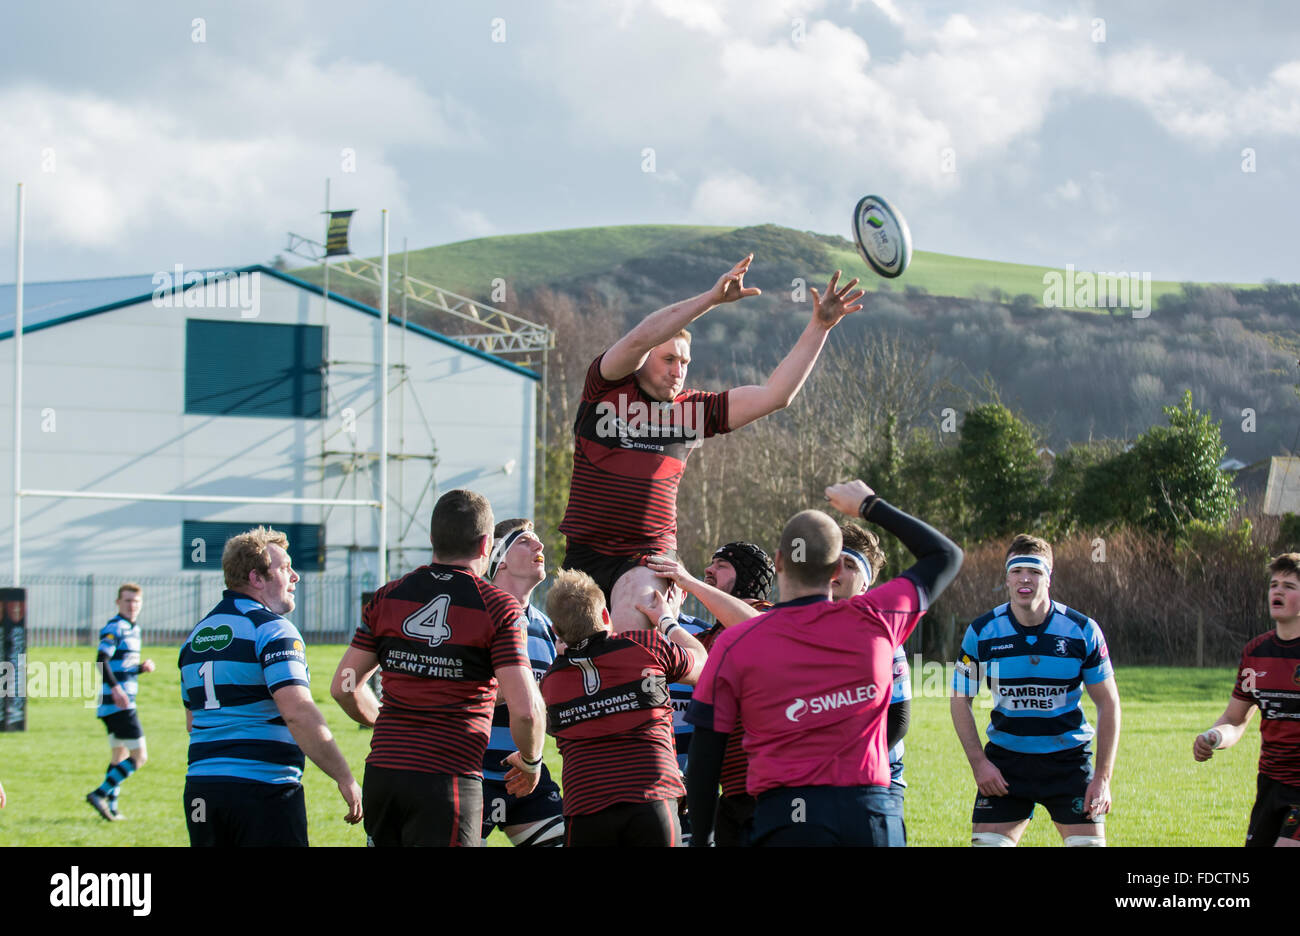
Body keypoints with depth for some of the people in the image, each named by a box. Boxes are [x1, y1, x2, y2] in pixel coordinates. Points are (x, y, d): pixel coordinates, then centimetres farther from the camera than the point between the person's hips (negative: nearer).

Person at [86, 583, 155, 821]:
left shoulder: (132, 629, 18)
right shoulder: (115, 627, -12)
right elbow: (101, 659, -24)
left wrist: (142, 667, 6)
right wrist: (115, 688, -36)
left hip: (120, 704, 10)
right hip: (118, 704, -10)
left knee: (119, 756, 17)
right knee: (139, 756, -10)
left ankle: (111, 807, 22)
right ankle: (100, 794, -11)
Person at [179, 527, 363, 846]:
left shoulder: (197, 634, 16)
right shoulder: (272, 629, -10)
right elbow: (298, 713, -20)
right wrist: (345, 779, -16)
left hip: (199, 786, 8)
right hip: (264, 790, -8)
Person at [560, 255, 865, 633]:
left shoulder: (692, 410, 7)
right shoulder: (606, 388, 1)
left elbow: (774, 395, 4)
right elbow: (639, 339, -17)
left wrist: (820, 326, -1)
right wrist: (712, 298, -23)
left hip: (648, 558, -1)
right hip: (585, 551, 1)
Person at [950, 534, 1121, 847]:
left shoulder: (1082, 631, -8)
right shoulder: (981, 632, -6)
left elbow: (1108, 703, -1)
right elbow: (960, 700, 4)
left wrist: (1103, 777, -7)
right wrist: (978, 763, -6)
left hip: (1069, 760, -1)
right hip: (1005, 760, 1)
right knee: (986, 844, -7)